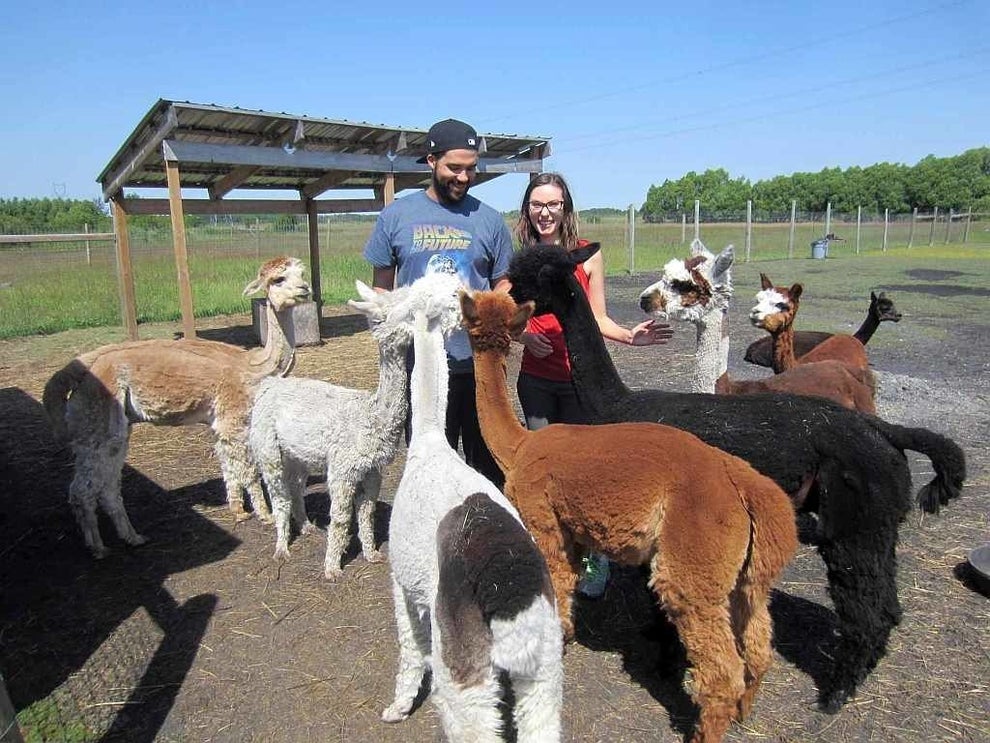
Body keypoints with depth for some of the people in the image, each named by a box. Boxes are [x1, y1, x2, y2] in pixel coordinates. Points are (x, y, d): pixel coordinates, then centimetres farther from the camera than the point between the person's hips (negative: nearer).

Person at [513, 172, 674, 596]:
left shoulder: (588, 255, -1)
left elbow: (597, 319, 1)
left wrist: (630, 336, -15)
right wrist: (526, 336, -12)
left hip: (579, 378, -2)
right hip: (535, 378, 2)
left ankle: (595, 560, 18)